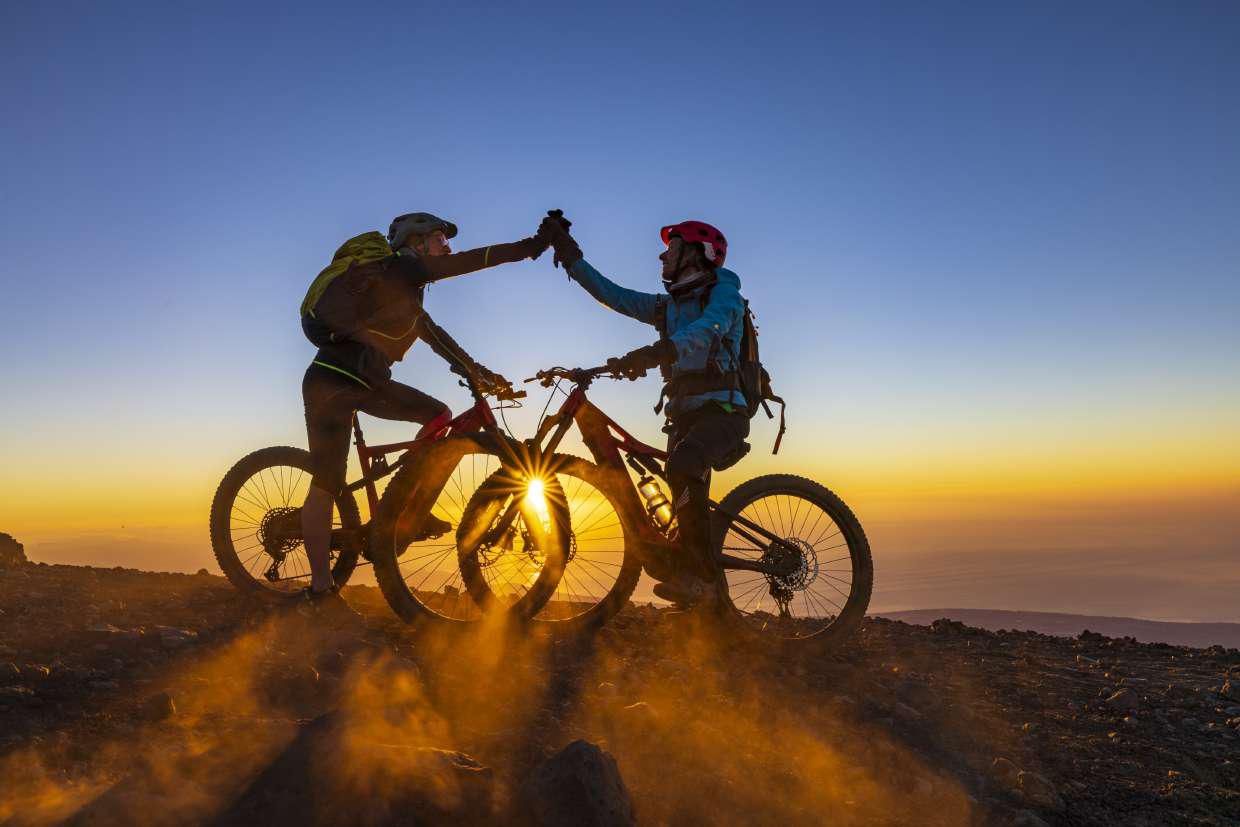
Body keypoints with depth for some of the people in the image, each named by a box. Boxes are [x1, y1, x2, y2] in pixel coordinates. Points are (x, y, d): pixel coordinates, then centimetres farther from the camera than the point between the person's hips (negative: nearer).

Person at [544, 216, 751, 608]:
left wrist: (655, 351, -42)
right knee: (688, 508, -1)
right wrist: (571, 256, 9)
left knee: (683, 467, -33)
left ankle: (702, 575, -27)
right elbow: (611, 293, 17)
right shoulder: (666, 306, 20)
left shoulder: (724, 292, -2)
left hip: (722, 409, -7)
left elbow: (706, 329, -24)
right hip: (684, 414, 7)